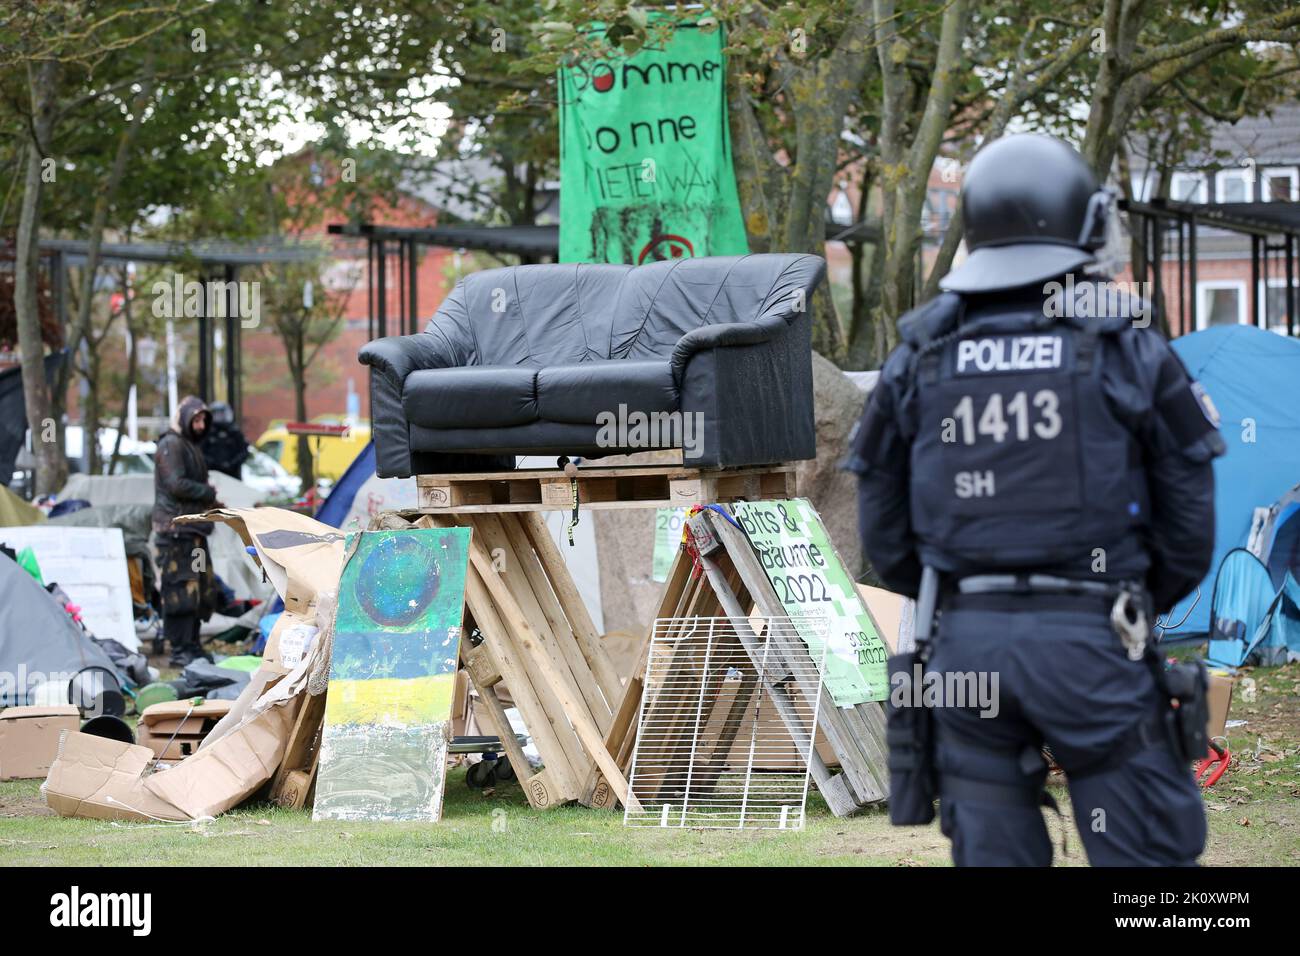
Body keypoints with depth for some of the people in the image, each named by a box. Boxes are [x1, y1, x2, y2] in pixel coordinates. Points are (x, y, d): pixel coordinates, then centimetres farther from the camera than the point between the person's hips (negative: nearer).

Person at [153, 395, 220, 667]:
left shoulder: (191, 446, 21)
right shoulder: (170, 446, -9)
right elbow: (177, 484, -19)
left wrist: (210, 502, 9)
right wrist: (209, 493, -6)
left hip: (194, 530, 10)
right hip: (176, 530, -10)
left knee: (201, 590, 11)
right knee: (180, 590, -11)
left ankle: (192, 646, 17)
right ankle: (180, 651, -11)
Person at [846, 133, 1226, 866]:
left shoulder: (919, 359, 6)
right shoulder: (1129, 350, -2)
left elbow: (886, 535, 10)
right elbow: (1190, 523, 2)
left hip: (966, 644, 3)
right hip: (1090, 644, -3)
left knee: (992, 855, 8)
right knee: (1143, 857, 3)